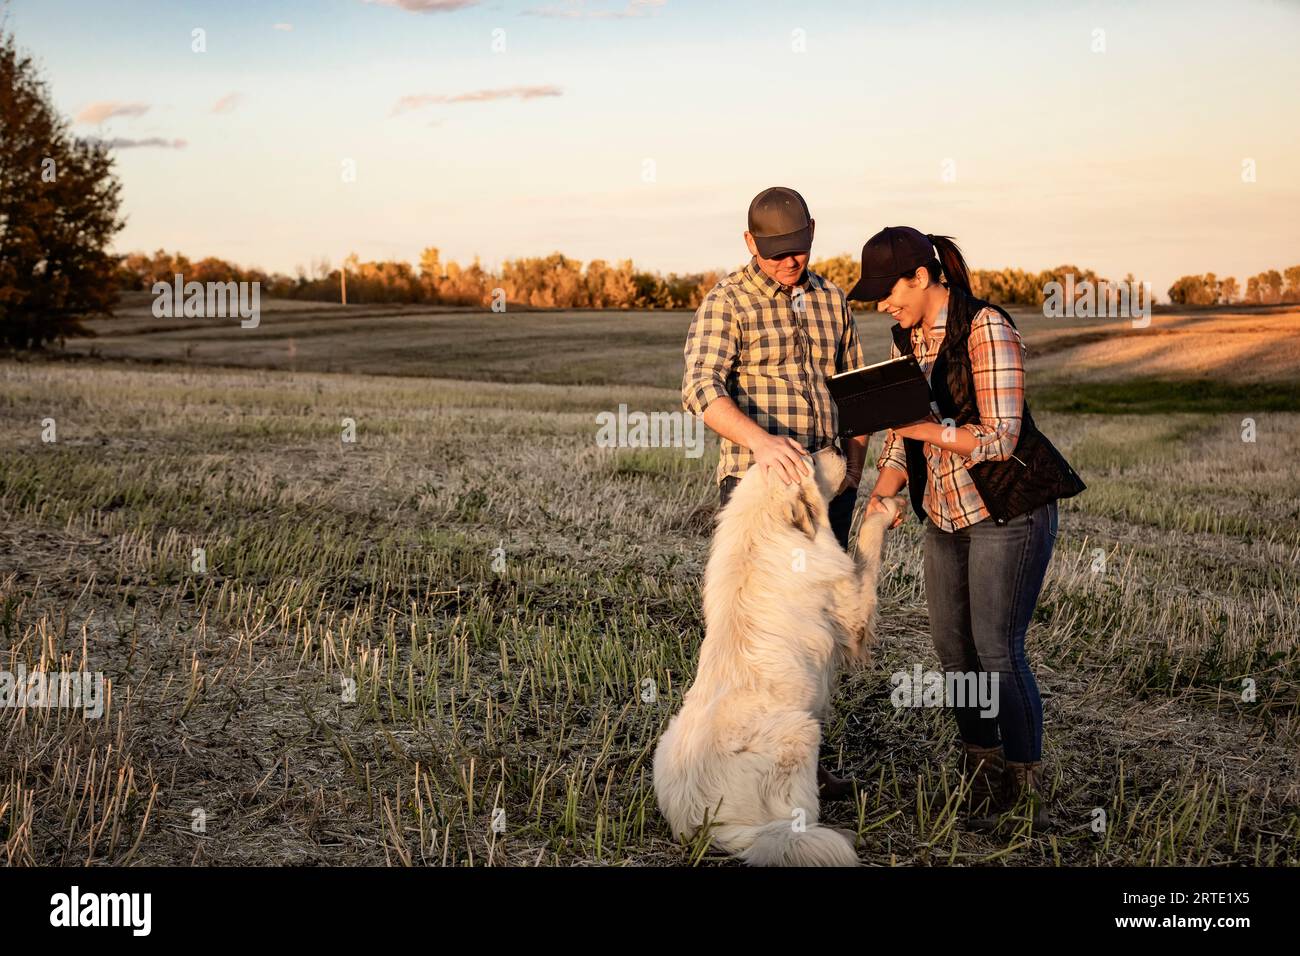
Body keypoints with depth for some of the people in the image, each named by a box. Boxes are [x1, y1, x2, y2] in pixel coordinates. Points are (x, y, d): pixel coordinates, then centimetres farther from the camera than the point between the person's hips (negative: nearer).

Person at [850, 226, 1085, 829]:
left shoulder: (987, 329, -18)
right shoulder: (907, 339, 6)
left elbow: (1000, 439, -23)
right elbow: (903, 434, 9)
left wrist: (920, 426, -28)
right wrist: (880, 497, -7)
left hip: (1011, 508, -8)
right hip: (946, 515, 8)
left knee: (996, 651, -7)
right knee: (953, 649, 8)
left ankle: (1028, 793, 8)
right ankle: (985, 779, 23)